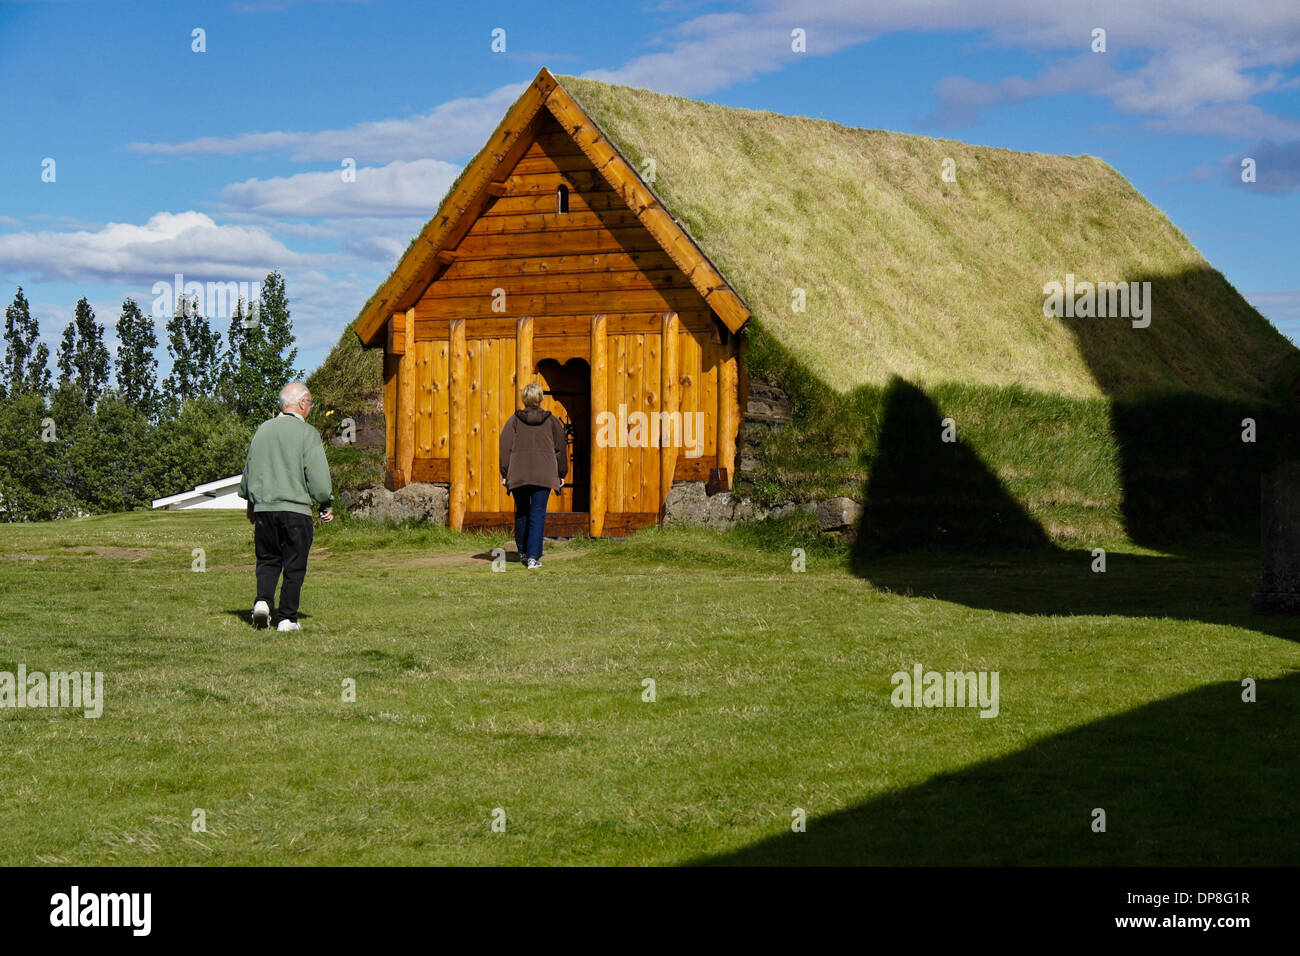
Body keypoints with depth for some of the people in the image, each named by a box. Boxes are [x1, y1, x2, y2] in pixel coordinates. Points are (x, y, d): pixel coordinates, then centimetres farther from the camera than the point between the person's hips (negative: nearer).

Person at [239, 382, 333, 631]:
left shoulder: (263, 430, 10)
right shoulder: (307, 433, -6)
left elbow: (248, 470, 19)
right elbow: (318, 475, -9)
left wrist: (250, 502, 31)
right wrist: (326, 506, 3)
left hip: (263, 507, 4)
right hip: (296, 510, -4)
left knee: (267, 560, 15)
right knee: (294, 566, 3)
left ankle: (263, 601, -6)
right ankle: (286, 618, 3)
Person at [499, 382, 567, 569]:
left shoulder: (514, 420, 4)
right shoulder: (551, 421, 5)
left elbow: (505, 447, 0)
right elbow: (560, 448, 8)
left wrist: (505, 473, 5)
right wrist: (561, 474, 16)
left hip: (518, 474, 1)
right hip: (544, 475, -1)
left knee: (521, 513, 17)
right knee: (538, 515, -2)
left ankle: (523, 552, 28)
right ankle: (533, 557, -11)